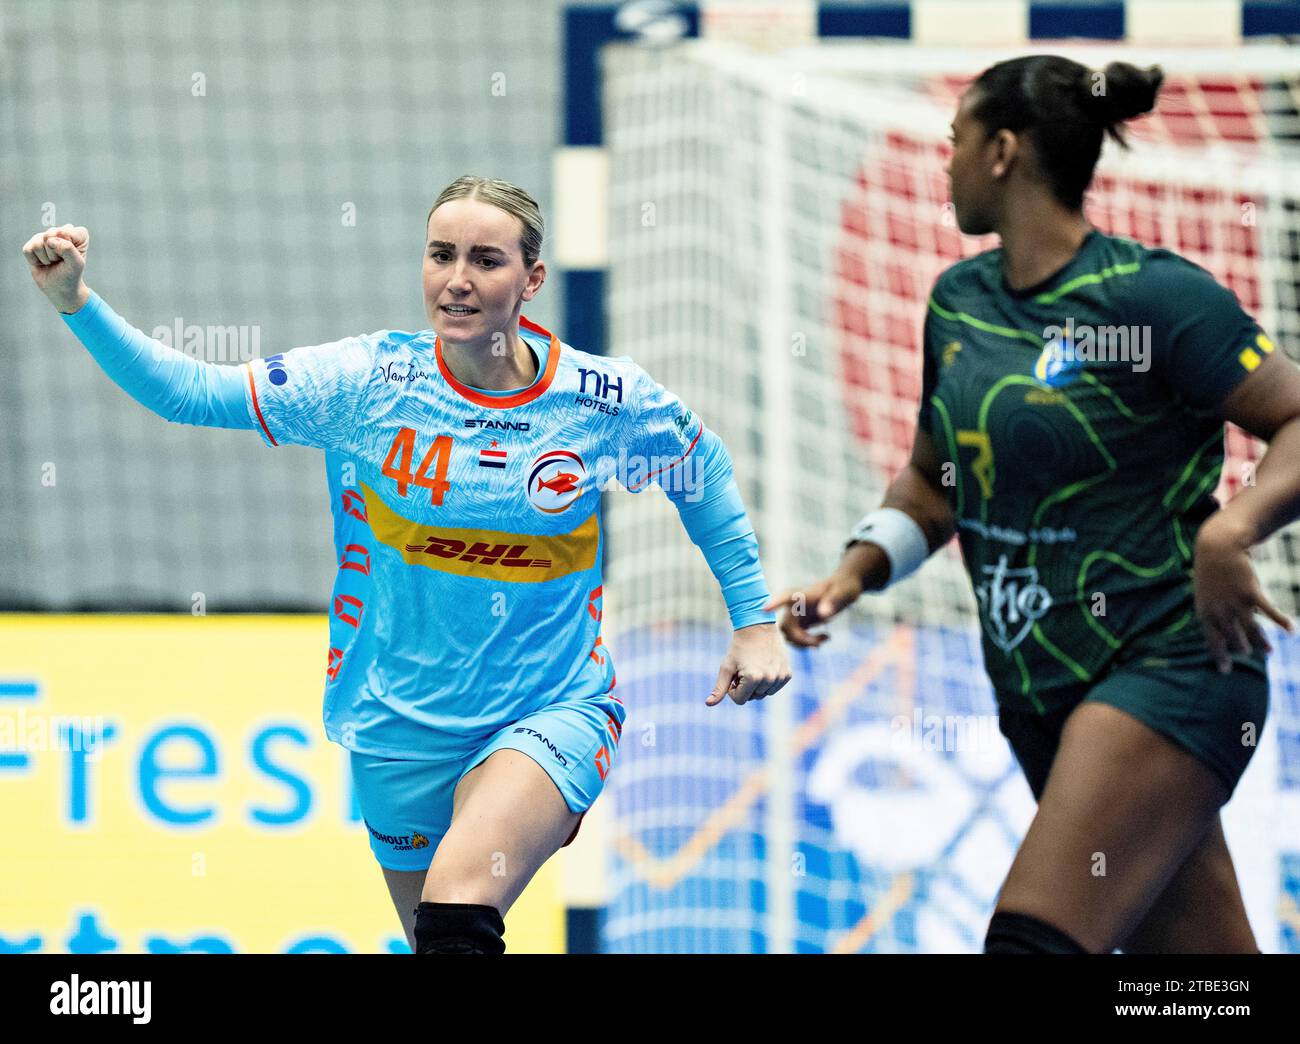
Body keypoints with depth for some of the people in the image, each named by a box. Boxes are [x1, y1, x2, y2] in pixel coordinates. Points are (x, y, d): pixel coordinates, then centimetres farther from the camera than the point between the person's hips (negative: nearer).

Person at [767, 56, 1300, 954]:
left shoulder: (1153, 293, -13)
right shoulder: (960, 300, 10)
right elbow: (933, 482, 23)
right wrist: (855, 573, 7)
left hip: (1166, 668, -8)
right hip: (1041, 695, 8)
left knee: (1034, 939, -21)